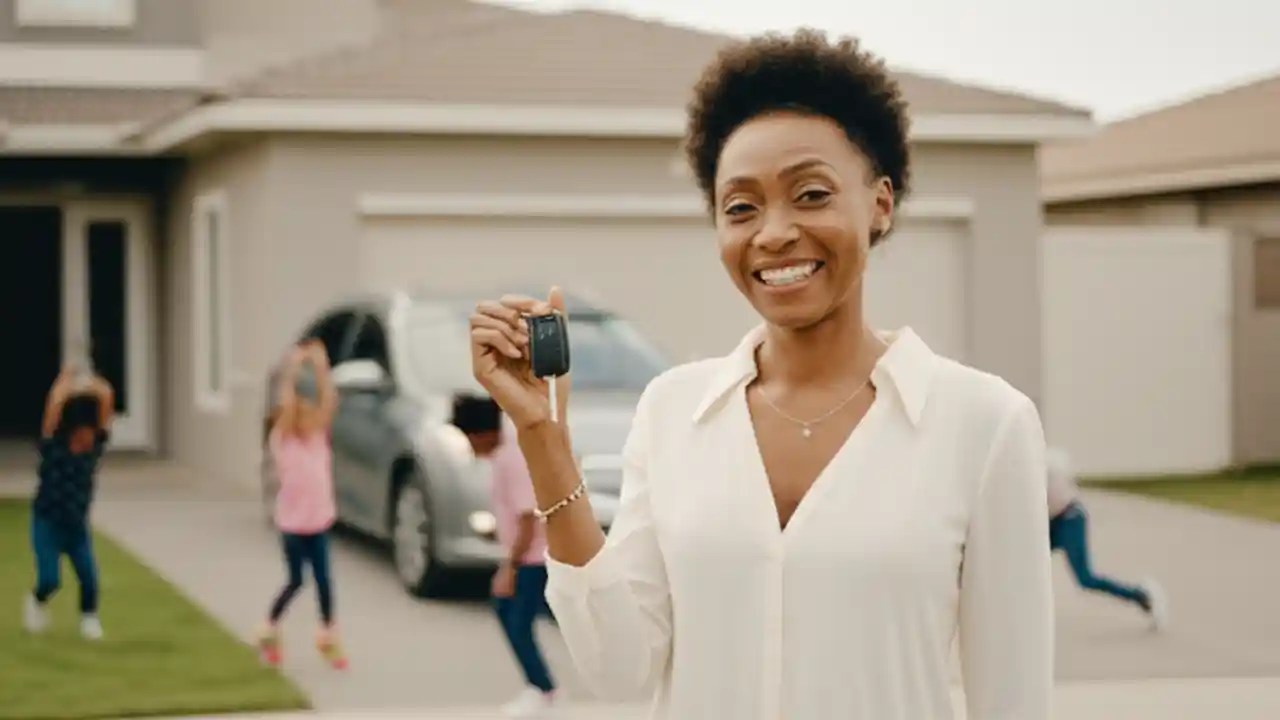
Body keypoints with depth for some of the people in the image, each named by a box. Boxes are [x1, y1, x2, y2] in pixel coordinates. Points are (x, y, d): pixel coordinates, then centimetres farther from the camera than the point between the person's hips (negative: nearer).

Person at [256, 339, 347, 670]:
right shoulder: (282, 441, -8)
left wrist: (320, 368, -13)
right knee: (295, 581, 4)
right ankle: (270, 632, 23)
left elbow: (329, 401, -7)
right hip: (292, 522, -4)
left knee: (323, 579, 3)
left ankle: (328, 635, 14)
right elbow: (286, 404, -23)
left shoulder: (319, 436, 3)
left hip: (318, 521, 4)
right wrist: (292, 370, -24)